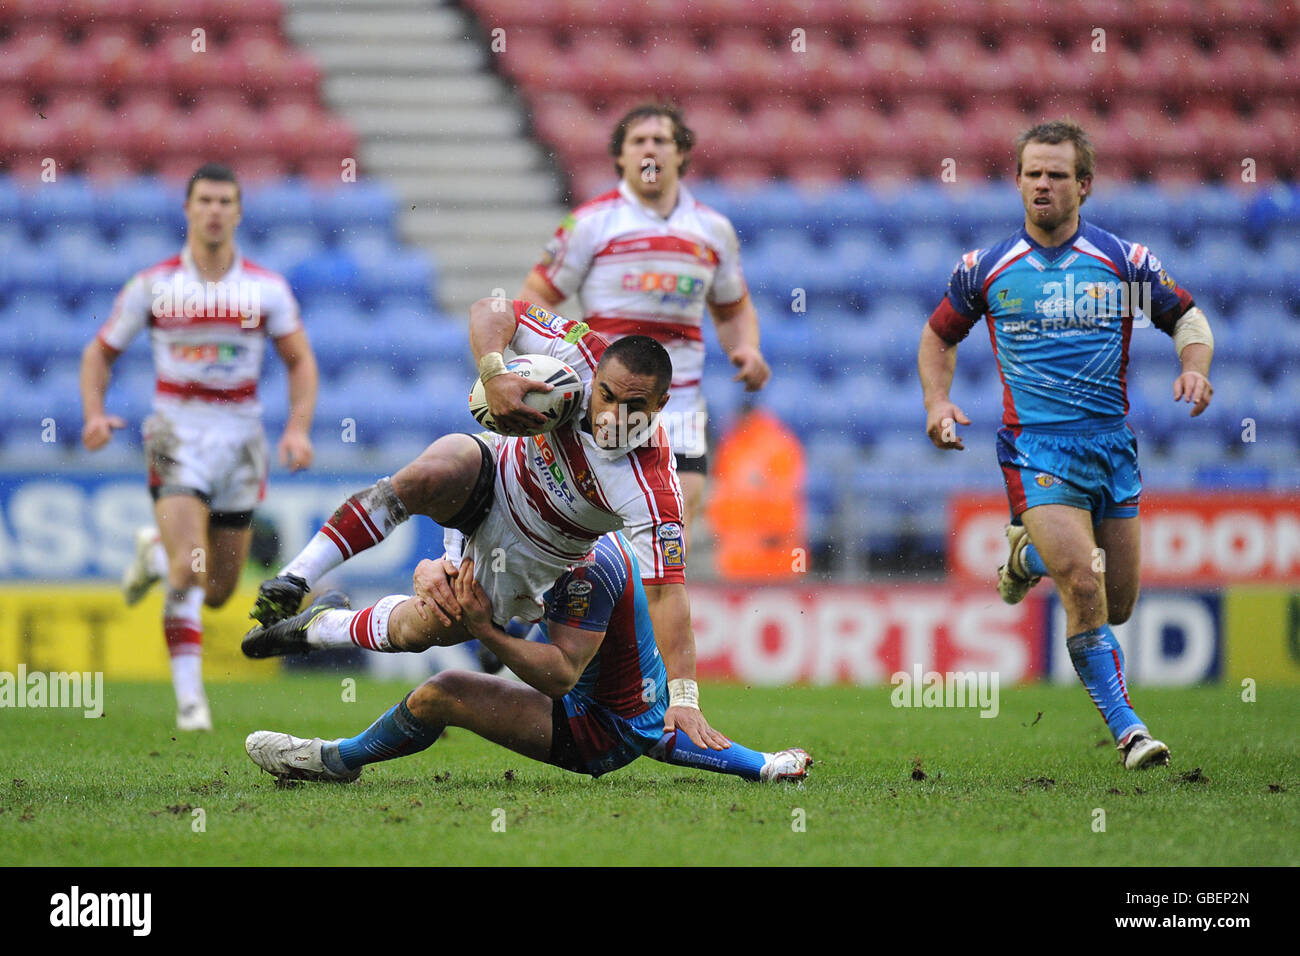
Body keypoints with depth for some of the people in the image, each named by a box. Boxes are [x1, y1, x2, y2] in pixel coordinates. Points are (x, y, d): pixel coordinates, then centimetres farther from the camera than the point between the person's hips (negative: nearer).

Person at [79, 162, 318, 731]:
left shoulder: (266, 288, 1)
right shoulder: (152, 285, -2)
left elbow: (301, 362, 5)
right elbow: (100, 352, 7)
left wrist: (298, 428, -11)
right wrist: (94, 414, -10)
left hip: (240, 438, 2)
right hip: (177, 436, -2)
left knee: (218, 593, 11)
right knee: (189, 575, -20)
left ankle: (157, 552, 43)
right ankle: (189, 696, -12)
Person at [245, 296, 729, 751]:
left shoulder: (652, 491, -35)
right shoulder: (583, 353, -28)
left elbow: (666, 593, -35)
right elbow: (491, 311, -20)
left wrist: (683, 696, -41)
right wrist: (494, 375, -40)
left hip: (525, 559, -1)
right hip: (495, 472, 1)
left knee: (421, 630, -3)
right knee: (429, 475, -33)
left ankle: (323, 627, 30)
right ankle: (295, 579, -22)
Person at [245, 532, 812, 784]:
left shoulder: (588, 565, -30)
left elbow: (561, 676, -34)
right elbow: (454, 563, -3)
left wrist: (486, 631, -43)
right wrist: (432, 576, -28)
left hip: (605, 731, -10)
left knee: (442, 694, -16)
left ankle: (336, 760, 5)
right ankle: (766, 766, 45)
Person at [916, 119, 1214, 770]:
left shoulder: (1124, 260, 1)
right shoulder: (986, 269, 1)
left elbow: (1187, 318, 12)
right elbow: (939, 336, 16)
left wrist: (1194, 368, -9)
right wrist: (937, 402, -1)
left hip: (1111, 442, 3)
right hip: (1034, 445, -3)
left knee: (1117, 606, 9)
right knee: (1084, 588, -20)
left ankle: (1031, 553, 39)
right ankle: (1126, 728, -8)